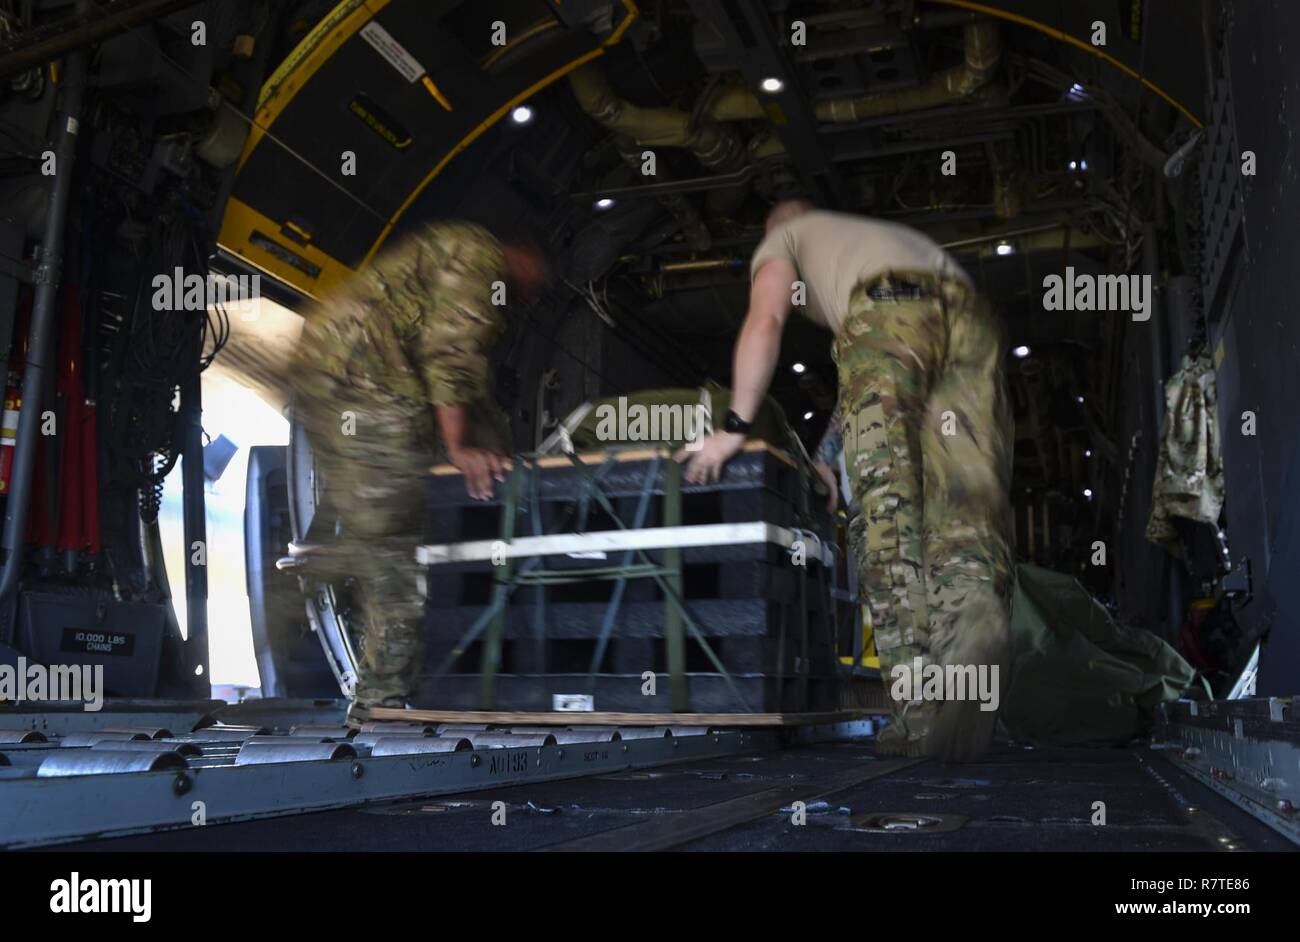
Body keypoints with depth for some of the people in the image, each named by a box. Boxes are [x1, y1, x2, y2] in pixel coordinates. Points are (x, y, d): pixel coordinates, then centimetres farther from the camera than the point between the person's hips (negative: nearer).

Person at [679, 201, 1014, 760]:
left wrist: (735, 427, 9)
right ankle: (975, 621, -39)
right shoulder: (887, 232, 49)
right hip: (969, 314, 5)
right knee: (966, 501, -7)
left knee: (885, 502, -11)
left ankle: (919, 706, -25)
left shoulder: (782, 239, 32)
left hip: (886, 314, -4)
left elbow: (765, 321, 11)